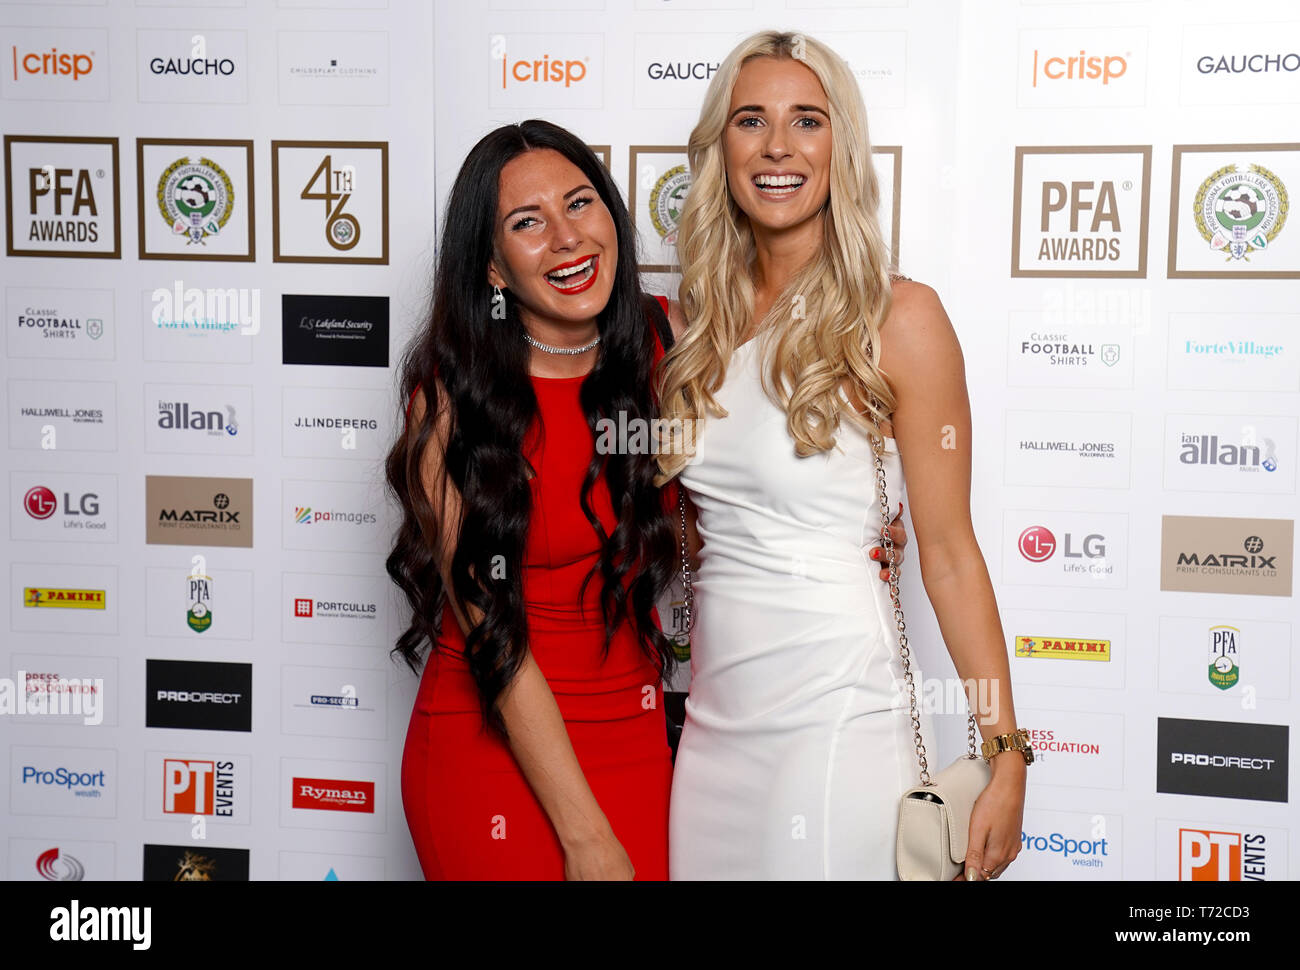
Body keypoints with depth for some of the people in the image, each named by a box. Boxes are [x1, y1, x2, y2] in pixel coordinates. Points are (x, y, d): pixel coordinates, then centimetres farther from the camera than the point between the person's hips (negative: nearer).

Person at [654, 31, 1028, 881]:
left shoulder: (898, 318, -10)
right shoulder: (702, 321, 7)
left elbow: (949, 554, -10)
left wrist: (1008, 762, -11)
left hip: (835, 711, -5)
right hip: (714, 714, 6)